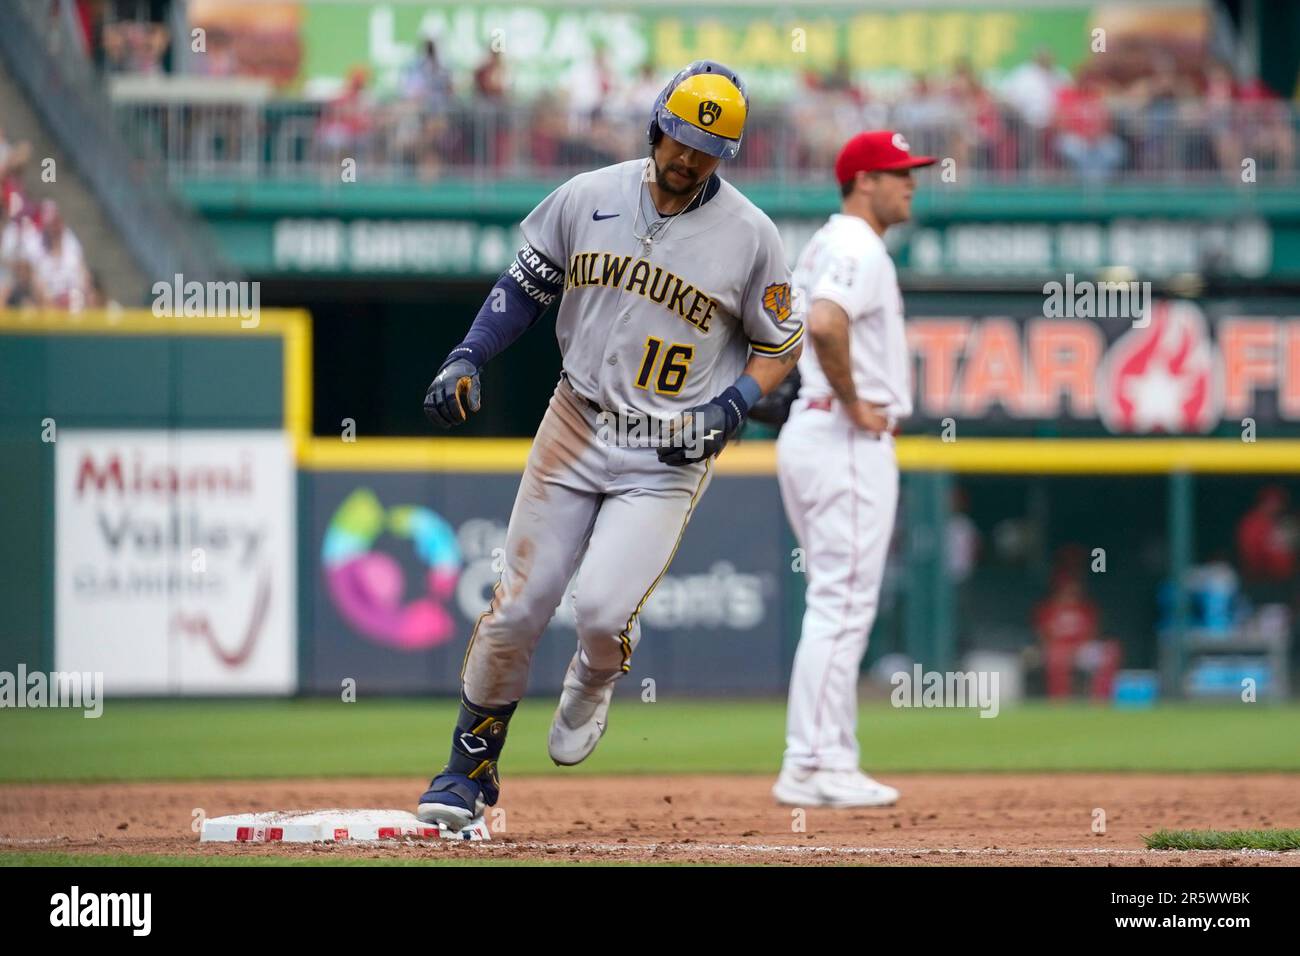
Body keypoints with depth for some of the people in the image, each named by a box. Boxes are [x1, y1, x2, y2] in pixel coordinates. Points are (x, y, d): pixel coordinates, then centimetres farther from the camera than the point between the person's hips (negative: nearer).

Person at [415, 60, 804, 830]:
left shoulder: (750, 237, -6)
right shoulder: (589, 198, 0)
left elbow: (780, 346, 3)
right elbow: (526, 284, 11)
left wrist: (727, 413, -12)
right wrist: (468, 359, -2)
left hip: (669, 456, -2)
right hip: (576, 428, 2)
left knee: (602, 608, -19)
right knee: (518, 607, -1)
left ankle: (595, 679, 19)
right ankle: (470, 773, 15)